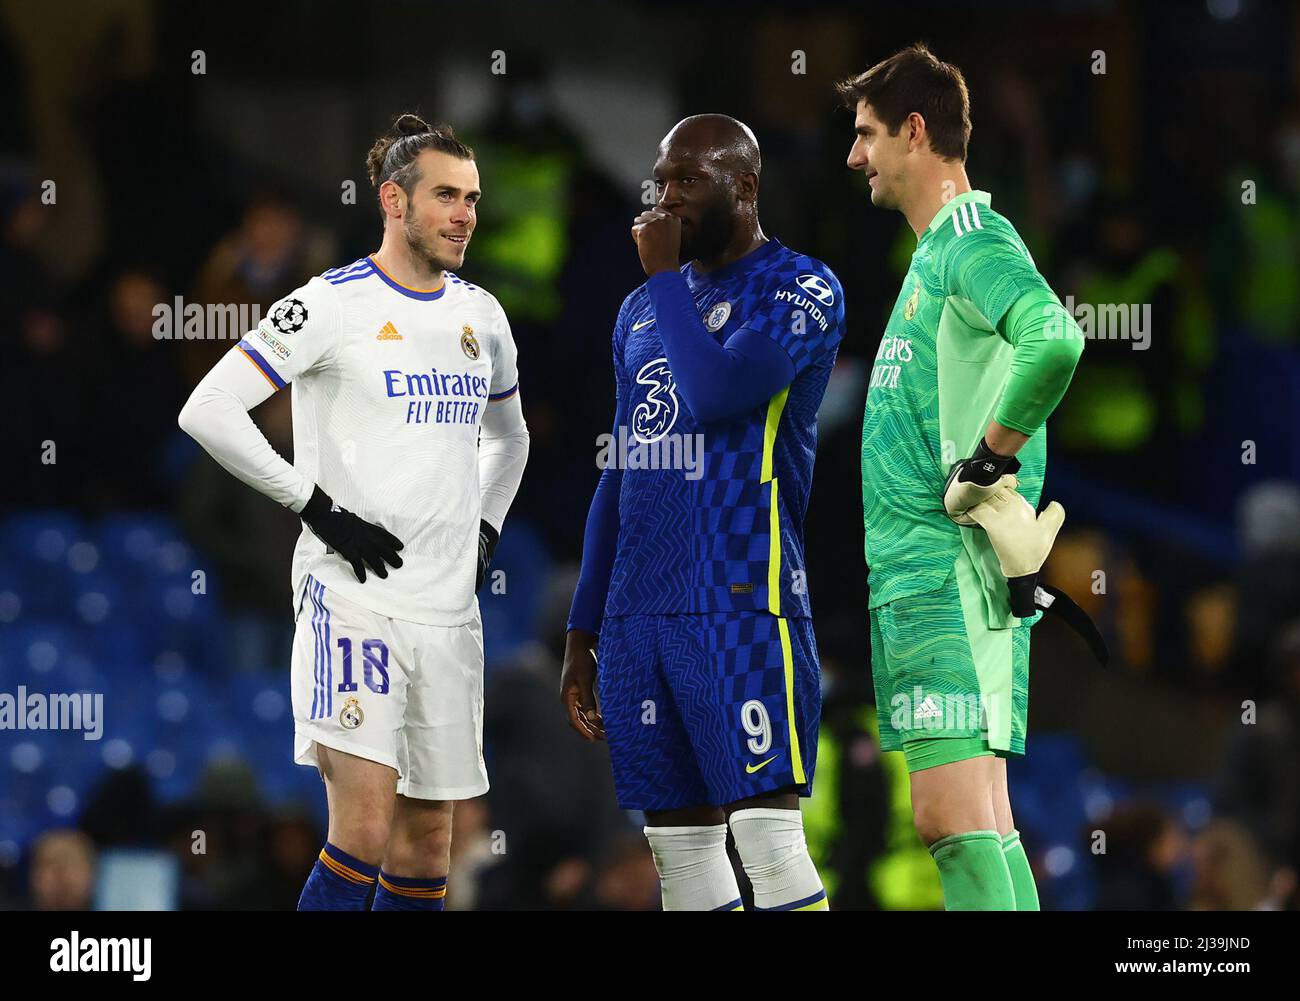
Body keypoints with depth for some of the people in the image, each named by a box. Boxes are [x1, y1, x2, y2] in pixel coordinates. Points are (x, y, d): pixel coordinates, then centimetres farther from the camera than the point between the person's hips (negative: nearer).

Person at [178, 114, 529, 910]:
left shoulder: (482, 315, 13)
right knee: (365, 828, -18)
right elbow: (208, 411, -13)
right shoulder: (333, 306, -8)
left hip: (451, 607, 7)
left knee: (427, 843, 8)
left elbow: (508, 435, 32)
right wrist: (319, 508, -14)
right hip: (352, 597, -7)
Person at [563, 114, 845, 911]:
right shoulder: (642, 312, 19)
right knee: (681, 850, 5)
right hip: (637, 619, 7)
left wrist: (666, 276, -7)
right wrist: (582, 635, 19)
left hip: (742, 610, -7)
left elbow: (716, 393, -21)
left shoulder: (801, 290, -4)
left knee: (770, 843, -13)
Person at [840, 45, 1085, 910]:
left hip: (951, 574, -10)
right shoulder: (938, 251, 20)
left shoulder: (972, 241, -11)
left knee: (956, 815, -16)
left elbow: (1055, 340, -30)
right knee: (978, 821, 8)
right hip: (911, 573, 10)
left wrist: (992, 456, -21)